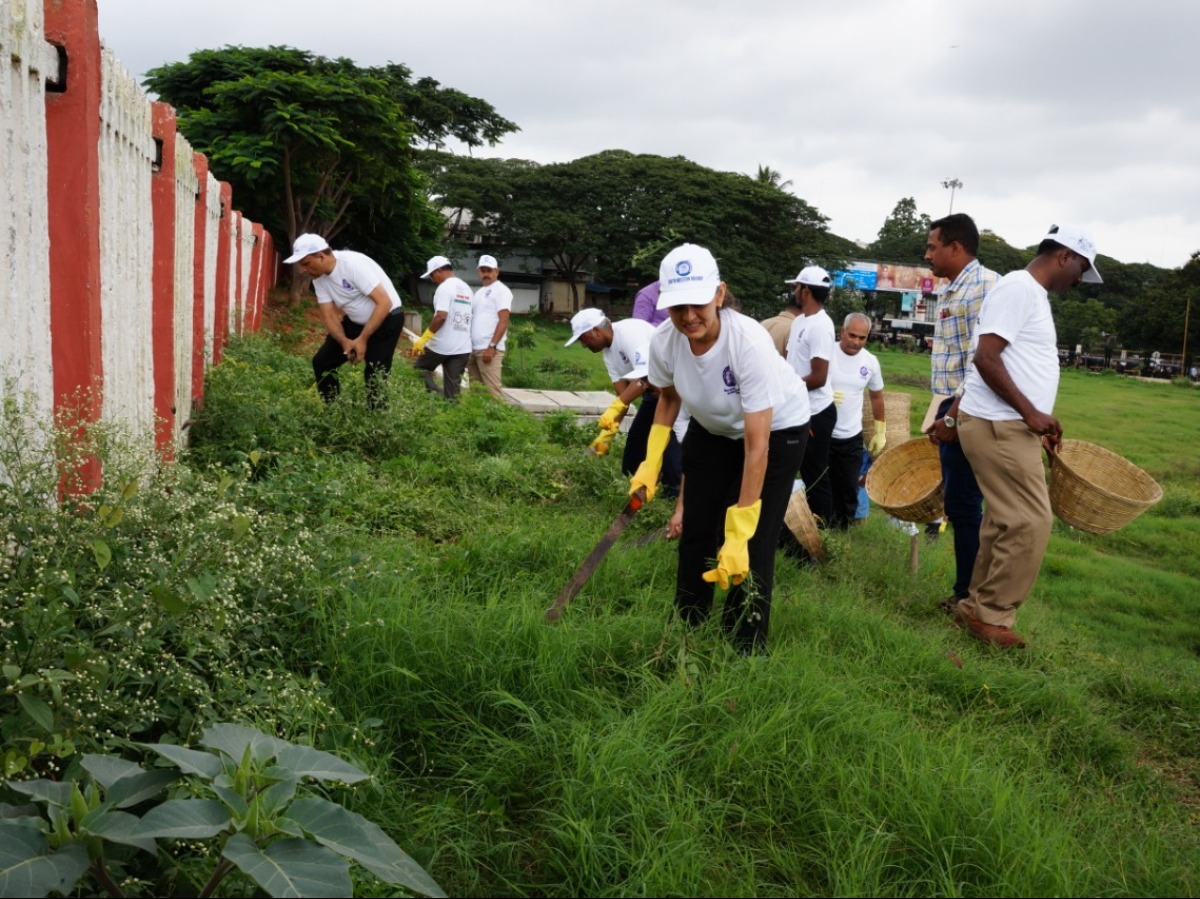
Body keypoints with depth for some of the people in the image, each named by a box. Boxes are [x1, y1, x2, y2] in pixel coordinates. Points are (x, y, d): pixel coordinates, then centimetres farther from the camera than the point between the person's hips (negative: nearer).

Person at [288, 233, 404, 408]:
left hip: (386, 320, -8)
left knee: (375, 375, -13)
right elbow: (329, 315, -2)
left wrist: (362, 339, -29)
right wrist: (345, 341, -22)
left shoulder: (353, 264, -28)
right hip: (355, 321, 8)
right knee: (322, 362, 3)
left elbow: (385, 303, -30)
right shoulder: (319, 277, -5)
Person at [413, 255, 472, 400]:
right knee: (453, 387, 7)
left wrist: (424, 338, -18)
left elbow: (441, 316, -21)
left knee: (419, 369, 13)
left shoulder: (445, 287, -11)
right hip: (463, 347, 7)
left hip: (442, 345, -7)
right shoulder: (466, 288, 15)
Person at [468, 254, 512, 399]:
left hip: (489, 349, -8)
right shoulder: (479, 292, 21)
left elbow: (503, 321, -13)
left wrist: (492, 346, -21)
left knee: (491, 391, -12)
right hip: (474, 349, 8)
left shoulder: (501, 290, -4)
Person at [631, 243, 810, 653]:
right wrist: (650, 464, -7)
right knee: (695, 531, 7)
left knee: (752, 545, -10)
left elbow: (757, 446, -37)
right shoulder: (663, 342, -23)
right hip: (711, 430, 5)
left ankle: (745, 648, 6)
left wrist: (738, 536, -38)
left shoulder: (748, 341, -39)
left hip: (777, 429, -5)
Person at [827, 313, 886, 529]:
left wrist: (880, 431, 15)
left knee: (849, 487, 9)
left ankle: (843, 528, 22)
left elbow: (876, 396, 14)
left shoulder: (870, 361, 1)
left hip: (852, 438, 3)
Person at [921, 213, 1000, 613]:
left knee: (963, 505, -3)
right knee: (959, 505, 13)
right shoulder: (950, 293, 16)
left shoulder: (985, 285, -14)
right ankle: (968, 591, 23)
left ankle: (970, 596, 8)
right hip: (952, 412, 10)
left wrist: (953, 416, -21)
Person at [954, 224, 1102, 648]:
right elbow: (986, 357, -21)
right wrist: (1030, 412, -19)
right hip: (998, 426, -10)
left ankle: (979, 608, 21)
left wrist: (1037, 420, 20)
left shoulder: (1033, 293, 19)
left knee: (1006, 521, 14)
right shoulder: (1018, 287, -13)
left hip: (1009, 426, 10)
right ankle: (992, 615, 2)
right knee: (1030, 521, -8)